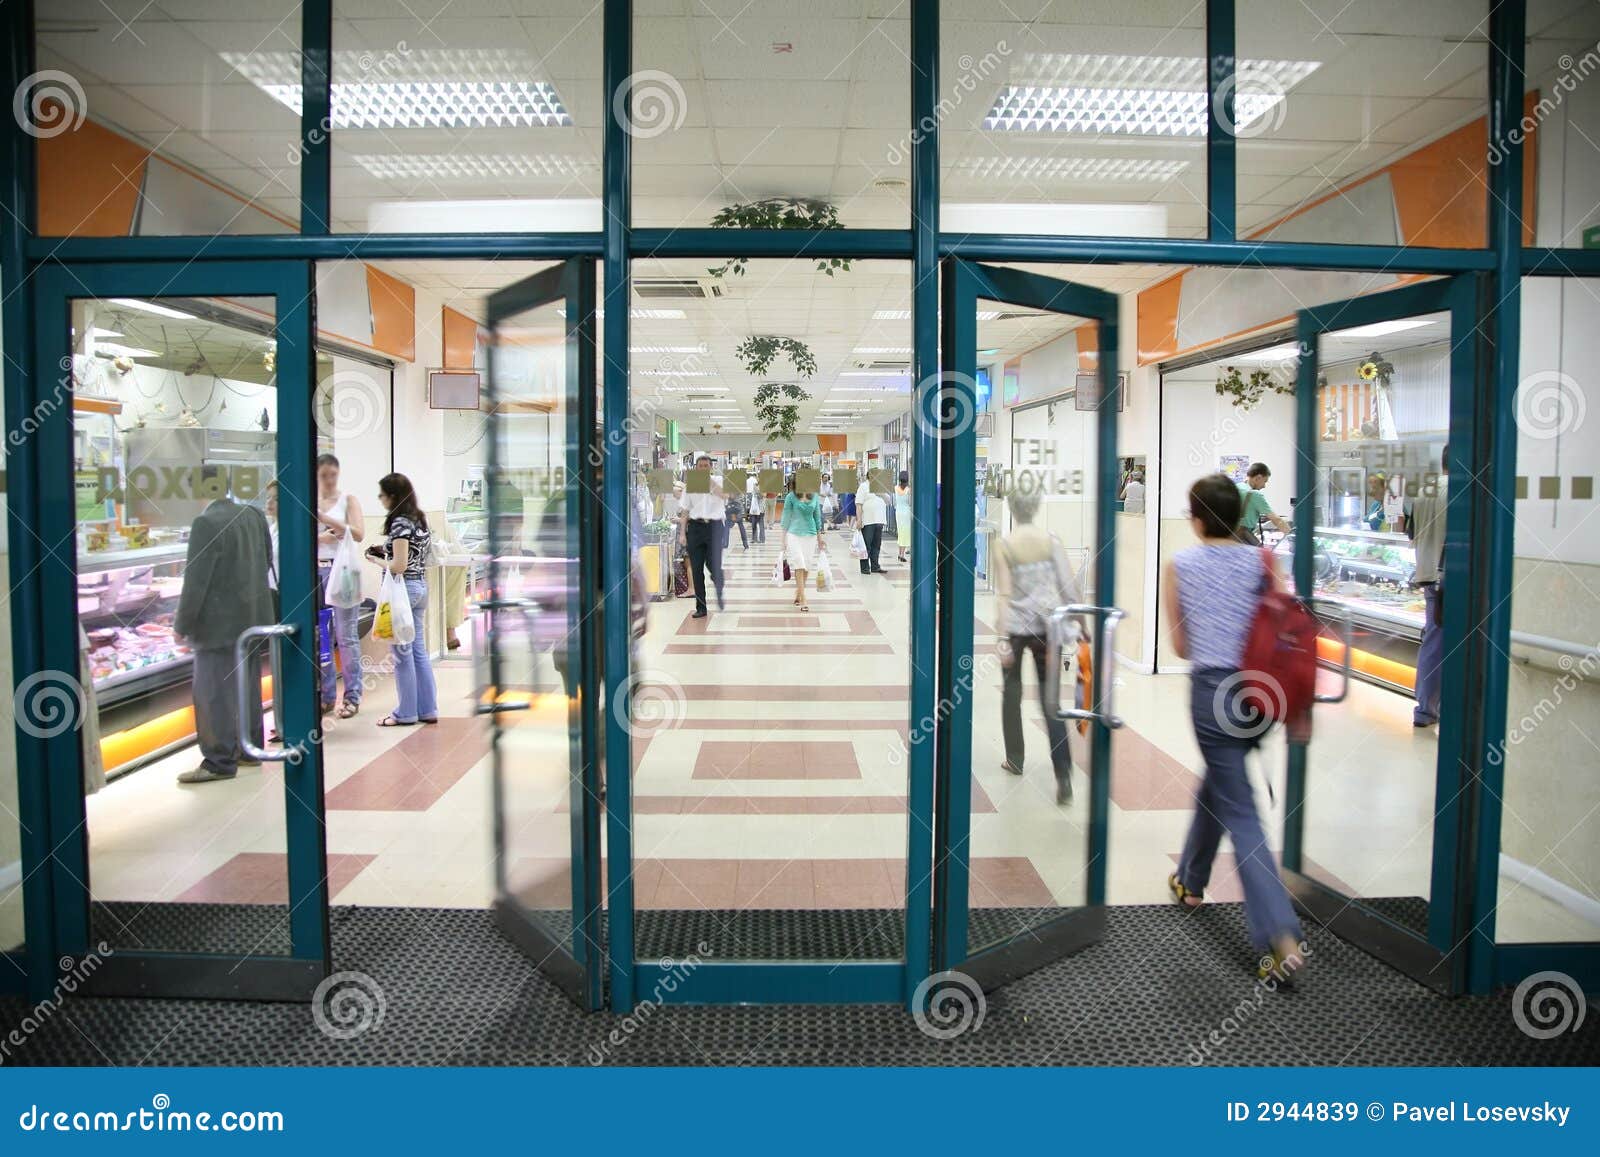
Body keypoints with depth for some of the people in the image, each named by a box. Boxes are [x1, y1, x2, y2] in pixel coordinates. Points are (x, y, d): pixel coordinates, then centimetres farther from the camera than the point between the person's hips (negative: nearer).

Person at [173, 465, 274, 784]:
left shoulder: (207, 523, -19)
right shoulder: (254, 515, 5)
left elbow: (196, 580, -18)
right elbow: (267, 561, 14)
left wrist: (182, 623, -9)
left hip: (220, 622, -8)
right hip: (252, 617, 8)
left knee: (214, 693, 0)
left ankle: (220, 761, 5)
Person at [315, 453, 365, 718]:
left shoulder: (348, 500, 4)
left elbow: (359, 533, -8)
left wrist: (326, 520, -16)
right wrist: (320, 537, -14)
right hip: (315, 570, 3)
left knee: (346, 635, -2)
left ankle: (352, 696, 3)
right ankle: (326, 695, 13)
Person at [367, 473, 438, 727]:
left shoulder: (399, 523, -16)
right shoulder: (420, 520, 10)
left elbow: (399, 566, -19)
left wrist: (377, 559, -3)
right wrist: (386, 553, 13)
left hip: (402, 589, -9)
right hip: (420, 587, 9)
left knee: (402, 653, 0)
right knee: (418, 650, 12)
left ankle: (406, 713, 9)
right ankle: (427, 709, 15)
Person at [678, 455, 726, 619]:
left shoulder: (718, 481, 8)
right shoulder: (690, 484, 12)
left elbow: (724, 495, -13)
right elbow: (685, 511, 10)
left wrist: (710, 481, -14)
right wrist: (682, 532, 4)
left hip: (714, 526, -2)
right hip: (695, 526, 2)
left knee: (714, 565, -10)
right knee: (696, 568, 1)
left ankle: (719, 594, 21)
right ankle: (700, 607, 8)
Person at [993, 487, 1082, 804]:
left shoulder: (1005, 545, -6)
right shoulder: (1051, 540, -1)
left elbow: (1004, 594, -9)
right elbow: (1068, 585, -3)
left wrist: (1003, 638, -9)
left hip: (1015, 625, -1)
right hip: (1046, 624, 1)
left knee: (1012, 691, 17)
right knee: (1050, 698, 2)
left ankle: (1015, 760, 26)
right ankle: (1063, 775, -9)